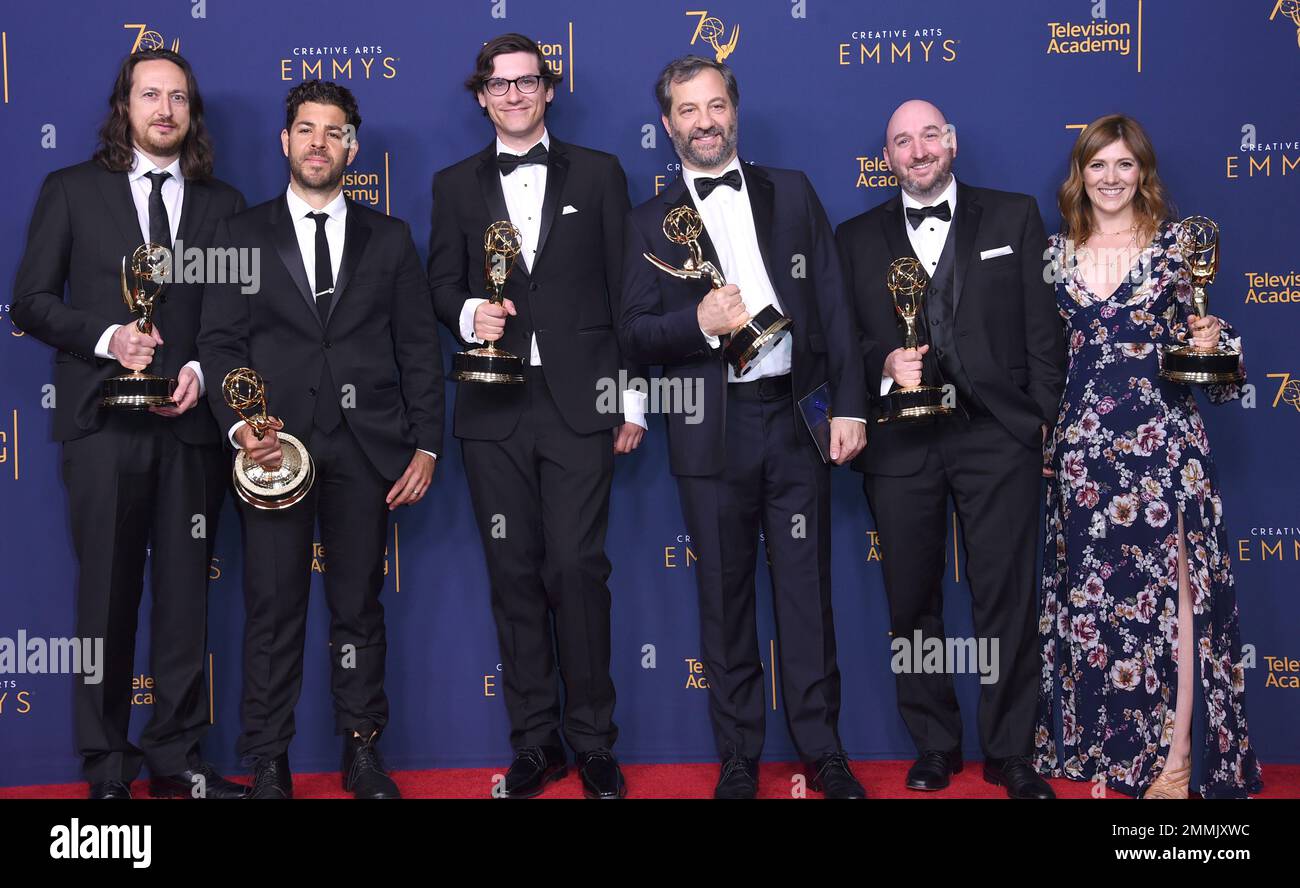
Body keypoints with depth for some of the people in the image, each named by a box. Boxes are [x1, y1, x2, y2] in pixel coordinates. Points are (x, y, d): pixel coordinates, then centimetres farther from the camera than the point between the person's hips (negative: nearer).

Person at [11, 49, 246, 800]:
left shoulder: (223, 203, 12)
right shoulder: (72, 191, 7)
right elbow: (31, 302, 3)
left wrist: (203, 370, -8)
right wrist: (106, 338, -12)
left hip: (191, 422, 2)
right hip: (104, 422, -2)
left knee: (185, 595, 5)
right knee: (107, 595, 3)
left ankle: (177, 755, 15)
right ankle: (107, 765, 12)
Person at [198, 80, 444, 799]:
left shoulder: (389, 239, 12)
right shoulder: (243, 235, 10)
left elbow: (418, 349, 9)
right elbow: (221, 342, 3)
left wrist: (425, 445, 1)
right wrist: (239, 425, -14)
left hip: (365, 447, 1)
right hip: (275, 444, -1)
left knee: (359, 606, 7)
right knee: (272, 610, 0)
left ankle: (361, 751, 17)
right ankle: (268, 764, 8)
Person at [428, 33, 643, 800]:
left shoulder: (598, 174, 9)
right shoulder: (456, 184, 14)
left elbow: (625, 291, 5)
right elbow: (443, 281, 11)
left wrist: (633, 399, 1)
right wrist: (468, 313, -13)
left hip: (580, 401, -2)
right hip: (495, 408, 2)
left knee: (578, 568, -6)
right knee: (515, 574, 5)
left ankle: (593, 742, 6)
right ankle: (535, 742, 14)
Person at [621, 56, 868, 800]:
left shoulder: (792, 192, 10)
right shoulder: (652, 222, 8)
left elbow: (833, 302, 6)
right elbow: (635, 333, 2)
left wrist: (850, 403, -1)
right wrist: (698, 323, -18)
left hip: (796, 414, 0)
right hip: (711, 430, 0)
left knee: (808, 590, 5)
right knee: (725, 597, 7)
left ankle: (824, 753, 18)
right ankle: (739, 758, 19)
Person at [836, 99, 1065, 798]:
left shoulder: (1013, 217, 10)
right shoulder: (857, 238, 13)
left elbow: (1043, 328, 6)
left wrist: (1045, 419, -2)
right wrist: (882, 364, -10)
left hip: (997, 433, -1)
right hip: (900, 443, 2)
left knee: (1006, 599, -1)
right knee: (912, 603, 7)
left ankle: (1009, 753, 12)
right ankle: (934, 747, 21)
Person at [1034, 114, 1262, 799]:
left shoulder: (1176, 246, 2)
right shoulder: (1057, 251, 9)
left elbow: (1199, 334, 6)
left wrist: (1211, 340, -17)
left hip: (1163, 435, -3)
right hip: (1081, 441, 3)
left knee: (1173, 585, -5)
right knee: (1089, 589, 8)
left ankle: (1177, 756, 2)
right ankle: (1105, 744, 23)